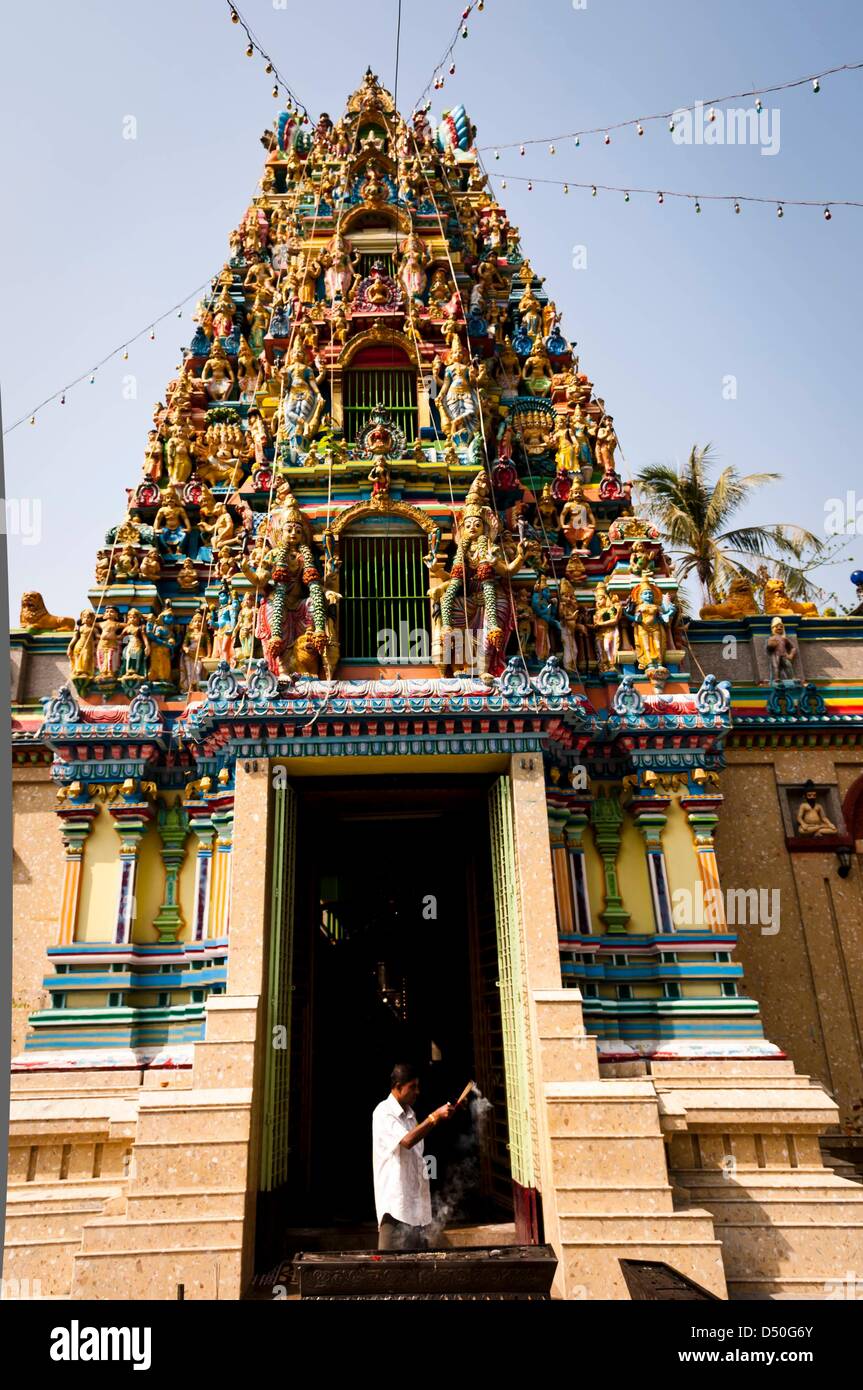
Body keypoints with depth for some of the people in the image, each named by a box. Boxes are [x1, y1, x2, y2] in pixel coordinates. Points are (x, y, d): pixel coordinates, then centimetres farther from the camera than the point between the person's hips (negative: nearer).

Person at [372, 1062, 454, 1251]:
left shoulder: (409, 1113, 14)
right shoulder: (383, 1113, -13)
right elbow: (407, 1141, -27)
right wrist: (434, 1117, -29)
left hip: (416, 1198, 8)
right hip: (395, 1201, -8)